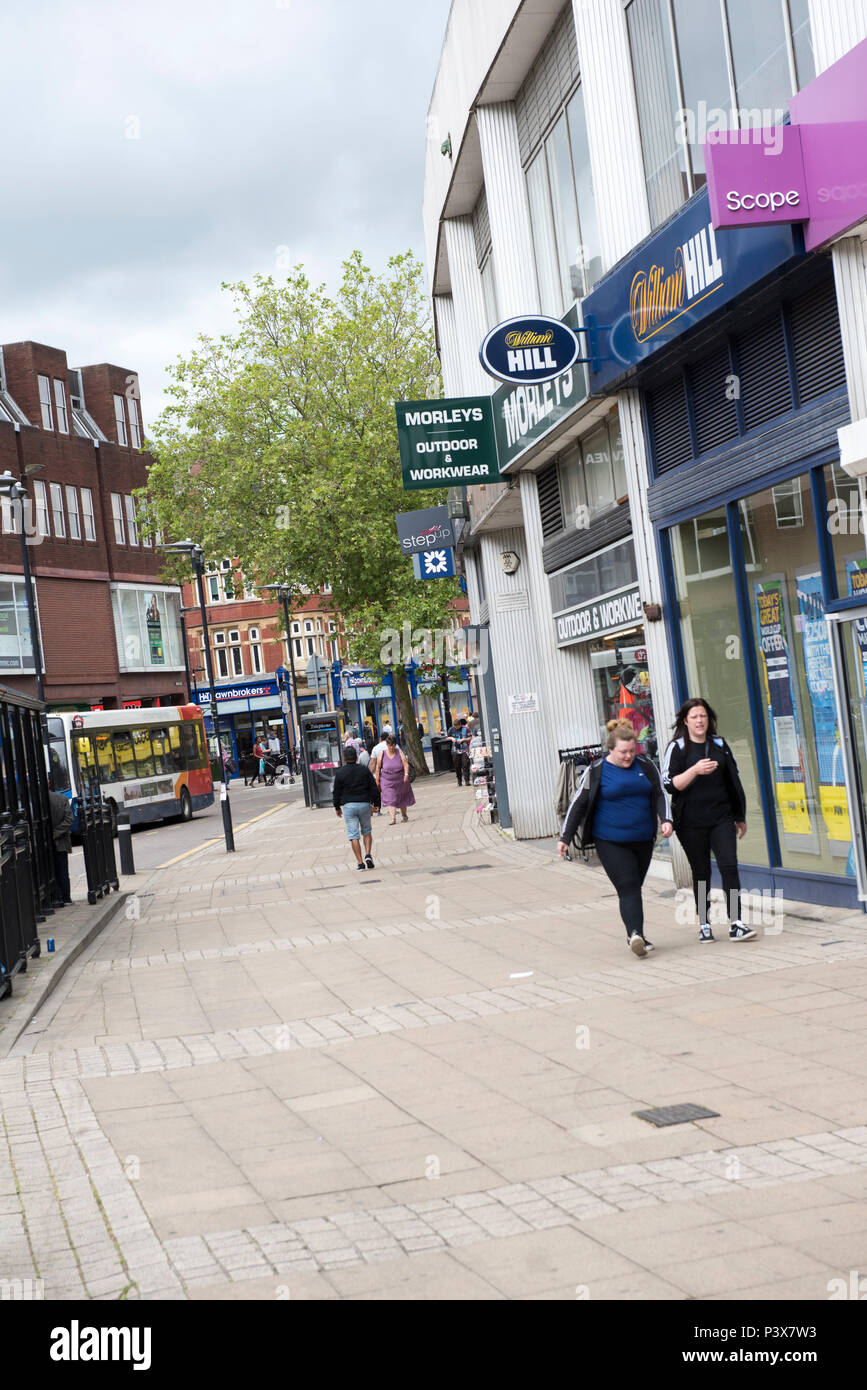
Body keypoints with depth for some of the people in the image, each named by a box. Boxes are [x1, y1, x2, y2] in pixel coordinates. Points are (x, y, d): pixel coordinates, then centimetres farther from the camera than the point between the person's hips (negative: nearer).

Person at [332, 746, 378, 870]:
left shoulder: (340, 773, -3)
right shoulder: (365, 771, 2)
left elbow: (336, 792, 1)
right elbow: (374, 789, 3)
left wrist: (337, 807, 14)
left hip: (348, 805, -2)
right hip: (364, 804, 2)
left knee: (353, 835, 1)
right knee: (366, 831, 18)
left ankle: (360, 863, -4)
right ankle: (368, 854, -2)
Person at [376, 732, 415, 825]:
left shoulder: (400, 752, -7)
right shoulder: (383, 754, -5)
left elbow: (406, 764, -15)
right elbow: (378, 768, 3)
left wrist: (406, 774, -32)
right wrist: (377, 781, 4)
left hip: (401, 780, 1)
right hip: (387, 782, -1)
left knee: (403, 798, 16)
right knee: (390, 799, -14)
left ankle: (404, 815, 36)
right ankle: (392, 818, -19)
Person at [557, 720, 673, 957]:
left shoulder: (645, 766, 5)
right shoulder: (596, 771, -5)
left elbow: (659, 794, 10)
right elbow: (578, 804, 0)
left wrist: (666, 819, -8)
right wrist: (565, 838, -1)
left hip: (643, 840, 4)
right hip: (610, 842, -4)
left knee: (634, 887, 11)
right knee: (628, 887, -17)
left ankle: (636, 937, 20)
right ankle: (635, 935, -27)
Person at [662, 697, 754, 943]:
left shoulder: (719, 745, 10)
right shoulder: (677, 748, 0)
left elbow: (733, 781, 17)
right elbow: (669, 784, -10)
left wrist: (740, 816, 19)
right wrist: (695, 770, -25)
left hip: (721, 818, 2)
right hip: (691, 823, -2)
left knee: (729, 866, -10)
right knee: (701, 873, 4)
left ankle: (736, 924, -11)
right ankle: (704, 925, 15)